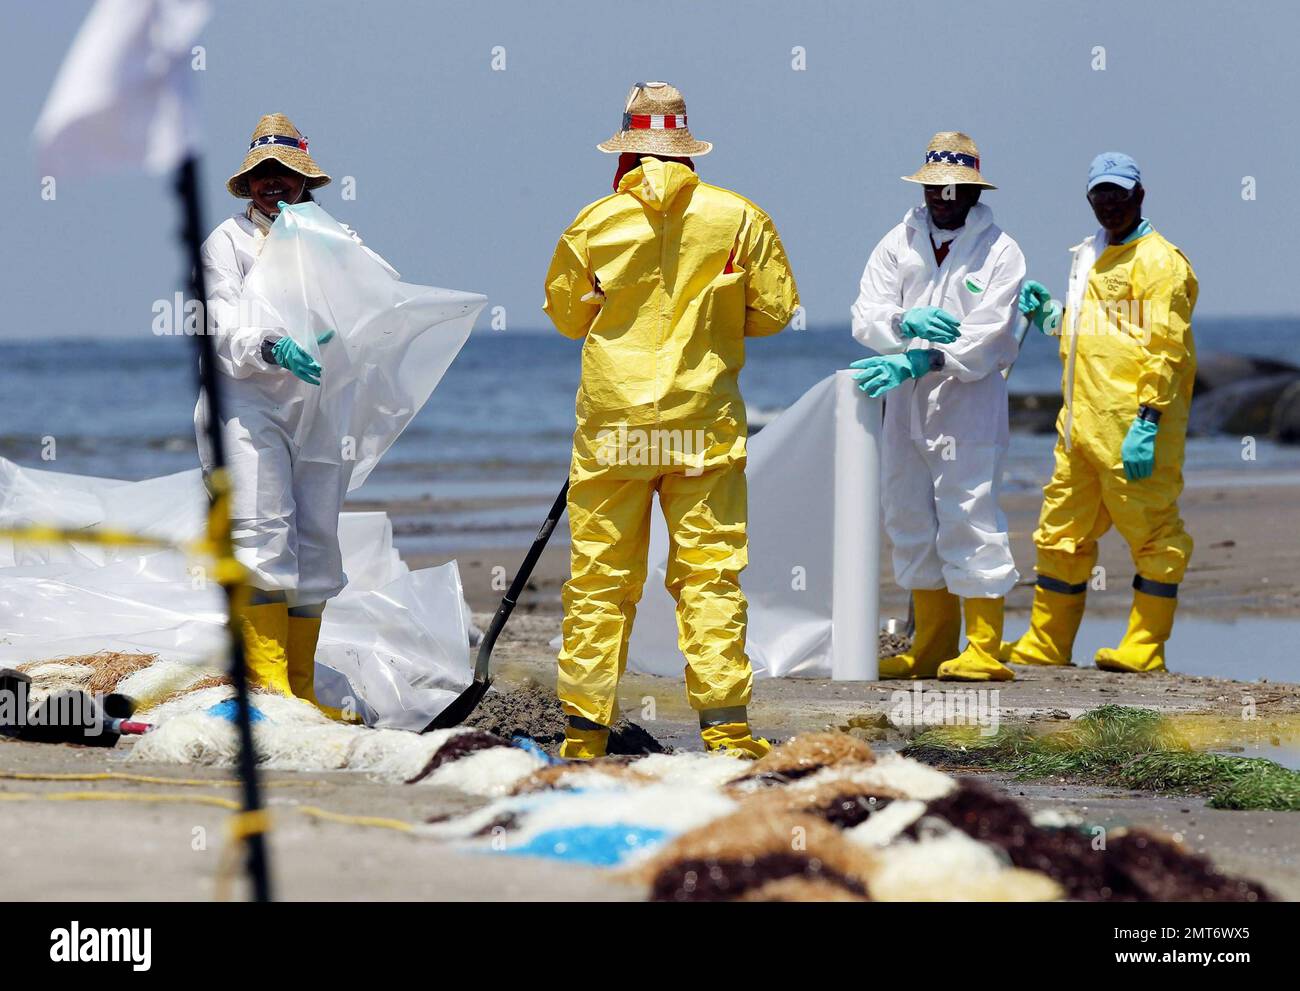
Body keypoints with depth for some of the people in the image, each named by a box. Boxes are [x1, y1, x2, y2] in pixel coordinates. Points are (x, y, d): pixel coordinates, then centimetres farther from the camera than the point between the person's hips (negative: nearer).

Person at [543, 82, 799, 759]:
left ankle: (585, 726, 9)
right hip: (704, 420, 0)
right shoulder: (738, 218, -3)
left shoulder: (594, 222, -2)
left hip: (611, 420, 0)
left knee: (599, 574, 6)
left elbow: (565, 315, 11)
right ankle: (724, 724, -3)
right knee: (710, 570, 2)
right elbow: (775, 310, 4)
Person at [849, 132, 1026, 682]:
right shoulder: (898, 243, 10)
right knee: (910, 520, 8)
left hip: (970, 400, -5)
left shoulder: (999, 251, -2)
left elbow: (985, 339, -12)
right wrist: (905, 323, -24)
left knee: (970, 517, -10)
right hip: (905, 401, 5)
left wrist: (917, 363, -24)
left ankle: (984, 649, -8)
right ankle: (933, 646, 17)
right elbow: (866, 317, -1)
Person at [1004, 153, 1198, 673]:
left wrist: (1146, 422, -22)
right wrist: (1050, 313, 12)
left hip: (1132, 430, -9)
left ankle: (1145, 646, 2)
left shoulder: (1159, 260, -8)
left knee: (1152, 534, -2)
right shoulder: (1089, 256, 20)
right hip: (1080, 425, 9)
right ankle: (1045, 644, 20)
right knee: (1061, 534, 12)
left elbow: (1166, 349, -15)